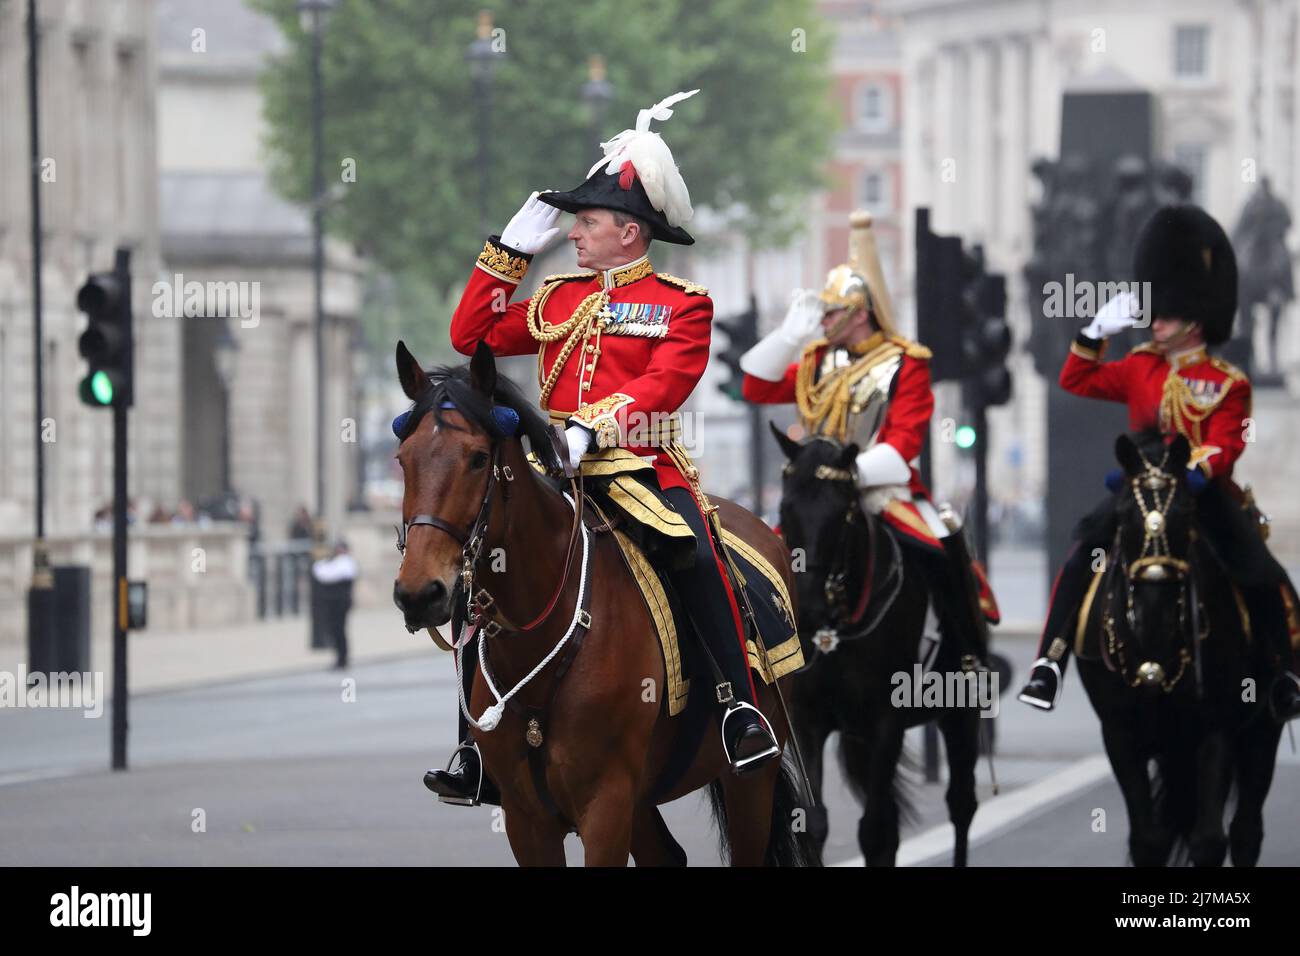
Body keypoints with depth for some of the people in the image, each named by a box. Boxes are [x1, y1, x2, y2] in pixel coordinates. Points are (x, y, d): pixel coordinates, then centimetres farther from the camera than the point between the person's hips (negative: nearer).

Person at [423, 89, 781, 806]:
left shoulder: (681, 304, 2)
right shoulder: (559, 298, 19)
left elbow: (662, 384, -13)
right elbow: (472, 336, 21)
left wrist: (594, 428, -28)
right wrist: (510, 248, 15)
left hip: (642, 468, -5)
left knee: (691, 552, -35)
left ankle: (742, 704, -27)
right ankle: (477, 758, 0)